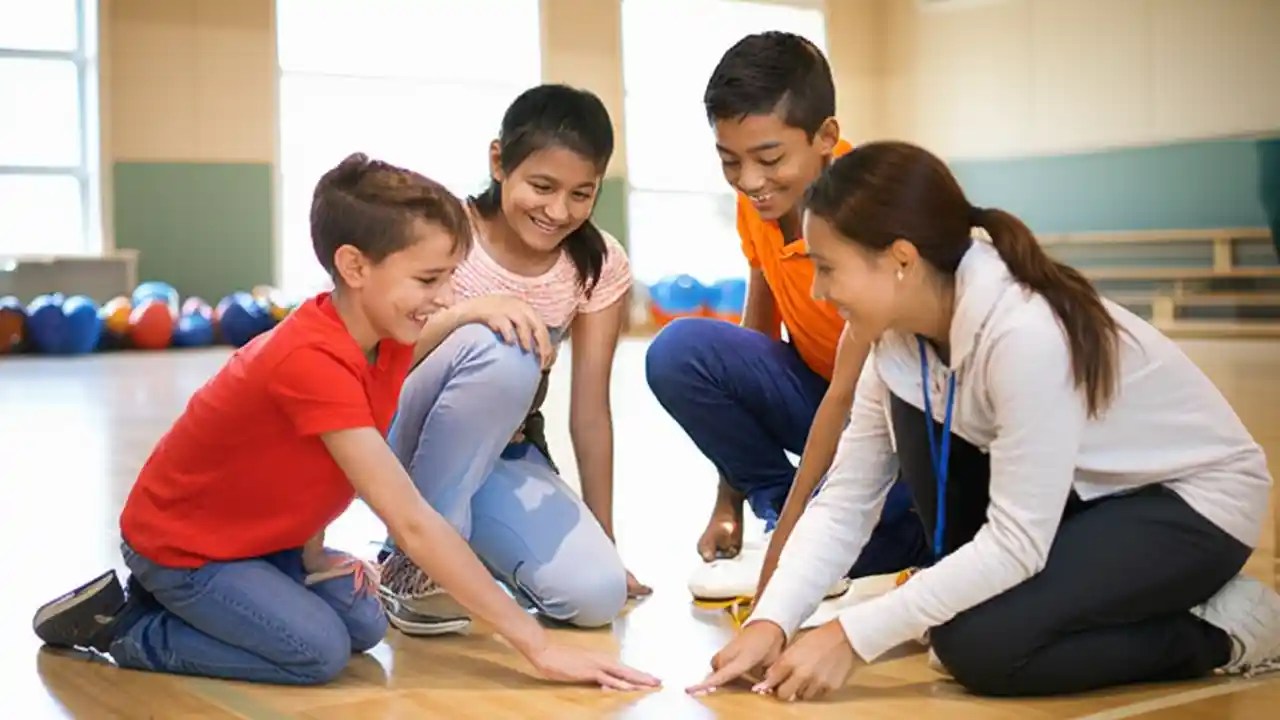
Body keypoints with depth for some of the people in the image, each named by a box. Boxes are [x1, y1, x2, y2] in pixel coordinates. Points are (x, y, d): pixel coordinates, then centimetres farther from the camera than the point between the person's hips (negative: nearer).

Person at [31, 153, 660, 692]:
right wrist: (537, 646, -37)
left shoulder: (381, 335, -9)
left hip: (261, 532, 8)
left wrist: (312, 553, -7)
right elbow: (411, 523, -38)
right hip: (178, 541, -8)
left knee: (364, 625, -3)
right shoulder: (314, 362, -36)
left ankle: (184, 602, 14)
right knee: (318, 651, -21)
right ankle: (121, 624, -3)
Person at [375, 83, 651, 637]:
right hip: (407, 442, -3)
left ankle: (471, 549, 9)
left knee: (597, 593, -22)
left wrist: (606, 540, -4)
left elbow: (590, 409, -5)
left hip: (507, 458, 3)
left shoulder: (599, 265, -8)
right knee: (499, 352, -35)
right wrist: (469, 310, -39)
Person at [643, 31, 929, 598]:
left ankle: (908, 538, 0)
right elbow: (755, 341, 3)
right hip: (821, 396, 7)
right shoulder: (759, 203, -6)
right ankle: (791, 517, -6)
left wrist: (781, 552, -29)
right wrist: (729, 504, 3)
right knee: (679, 351, -18)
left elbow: (851, 394, -29)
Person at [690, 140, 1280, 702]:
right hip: (1088, 490, 7)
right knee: (911, 410, -12)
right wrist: (771, 621, -22)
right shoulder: (903, 335, -9)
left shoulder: (1026, 334, -34)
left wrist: (853, 637, -30)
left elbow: (1015, 542, -32)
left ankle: (1224, 626, -3)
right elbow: (845, 498, -9)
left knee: (980, 646, -25)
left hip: (1195, 499, -7)